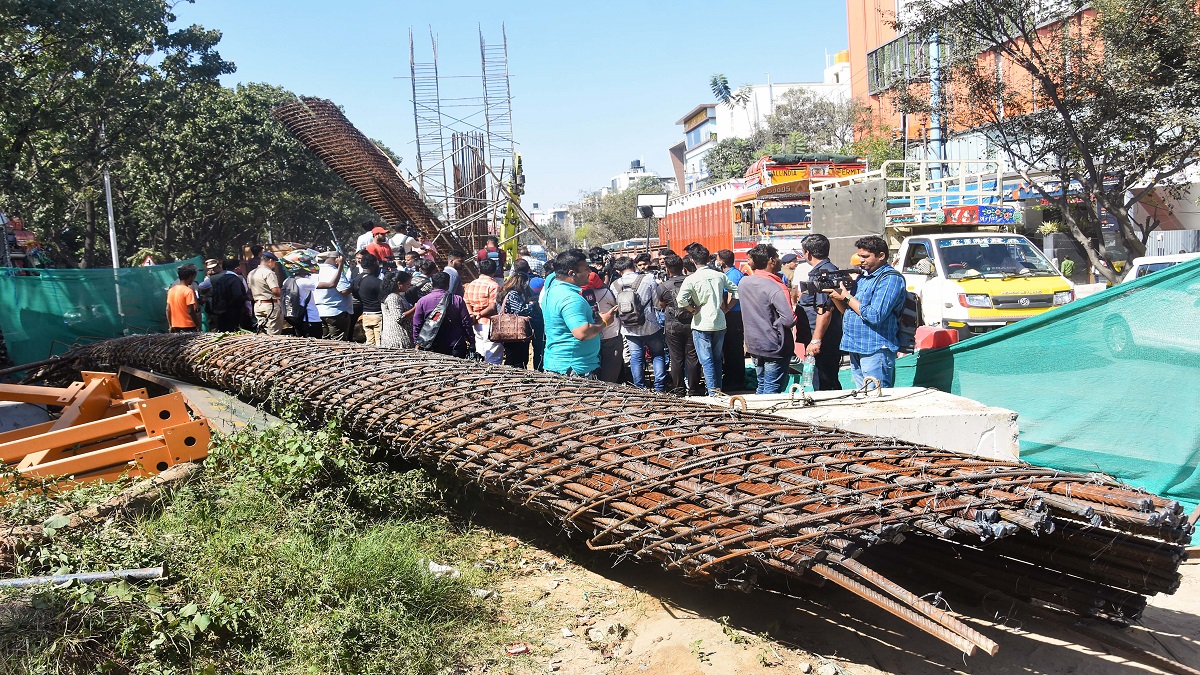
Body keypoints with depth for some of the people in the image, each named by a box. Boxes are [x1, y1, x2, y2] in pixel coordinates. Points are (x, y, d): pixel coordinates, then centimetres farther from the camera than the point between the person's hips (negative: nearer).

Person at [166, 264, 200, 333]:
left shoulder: (171, 290, 6)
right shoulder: (188, 291, -13)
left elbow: (168, 310, 8)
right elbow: (191, 311, -17)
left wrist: (170, 326, 15)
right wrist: (198, 326, -10)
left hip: (175, 327, 7)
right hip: (188, 328, -7)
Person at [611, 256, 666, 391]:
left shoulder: (614, 285, -2)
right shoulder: (648, 279, -10)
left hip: (629, 329, 2)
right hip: (650, 326, -2)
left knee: (636, 358, 11)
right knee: (658, 356, 12)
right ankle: (660, 388, 10)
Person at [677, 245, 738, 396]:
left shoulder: (691, 279, -11)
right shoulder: (720, 276, 2)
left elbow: (681, 300, -22)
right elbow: (736, 292, 6)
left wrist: (693, 310, -8)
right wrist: (726, 308, 11)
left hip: (701, 324, -4)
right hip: (720, 323, 4)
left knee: (706, 360, 0)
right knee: (717, 358, 16)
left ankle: (713, 392, -2)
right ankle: (718, 388, 20)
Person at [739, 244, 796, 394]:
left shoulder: (743, 282, 2)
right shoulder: (776, 287, -20)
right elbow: (789, 319, -24)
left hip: (753, 346, 7)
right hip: (775, 348, -7)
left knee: (762, 386, 20)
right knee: (772, 391, 1)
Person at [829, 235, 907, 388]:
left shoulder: (891, 279, -10)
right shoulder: (863, 277, 18)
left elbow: (875, 316, -19)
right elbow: (847, 310, 19)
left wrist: (846, 296, -11)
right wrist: (835, 296, -1)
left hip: (875, 351, -9)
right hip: (856, 350, 9)